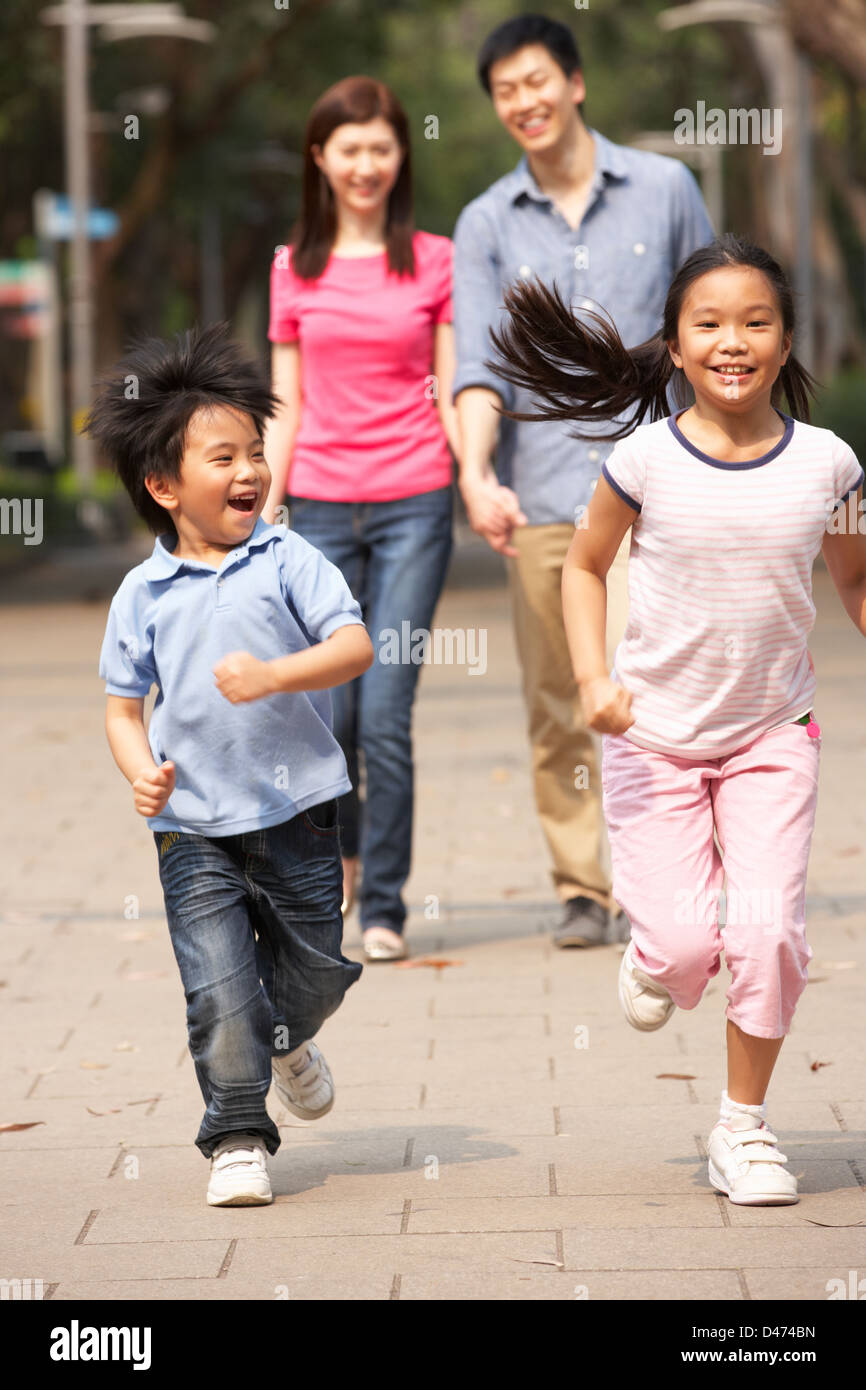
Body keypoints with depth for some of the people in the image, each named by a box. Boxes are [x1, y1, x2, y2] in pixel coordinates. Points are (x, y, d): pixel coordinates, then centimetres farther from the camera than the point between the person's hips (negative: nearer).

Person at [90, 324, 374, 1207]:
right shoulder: (143, 594, 1)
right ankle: (237, 1139, 8)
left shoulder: (287, 562, -2)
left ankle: (286, 1040, 46)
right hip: (194, 828, 0)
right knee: (219, 991, -5)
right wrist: (139, 768, -12)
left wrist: (275, 675, -26)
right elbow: (122, 702, 8)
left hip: (297, 810, 1)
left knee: (317, 968, 13)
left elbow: (355, 645, -10)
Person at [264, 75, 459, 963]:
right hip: (323, 506, 2)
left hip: (412, 505, -2)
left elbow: (451, 391, 4)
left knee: (384, 713, -8)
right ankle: (345, 849, 32)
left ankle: (383, 907, 1)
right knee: (329, 715, 2)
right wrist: (263, 520, 4)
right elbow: (286, 408, 10)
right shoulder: (295, 268, 8)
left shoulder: (434, 261, 4)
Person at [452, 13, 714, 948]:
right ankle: (581, 891, 13)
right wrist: (475, 471, -20)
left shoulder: (663, 189, 5)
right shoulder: (486, 224, 7)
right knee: (555, 707, 4)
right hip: (538, 494, 2)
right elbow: (478, 358, -4)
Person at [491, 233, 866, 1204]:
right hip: (655, 736, -1)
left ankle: (744, 1127, 10)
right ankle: (656, 960, 35)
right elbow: (585, 565, 4)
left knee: (770, 931, -11)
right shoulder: (646, 460, -11)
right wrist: (593, 677, -9)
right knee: (685, 941, -6)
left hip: (772, 734, 1)